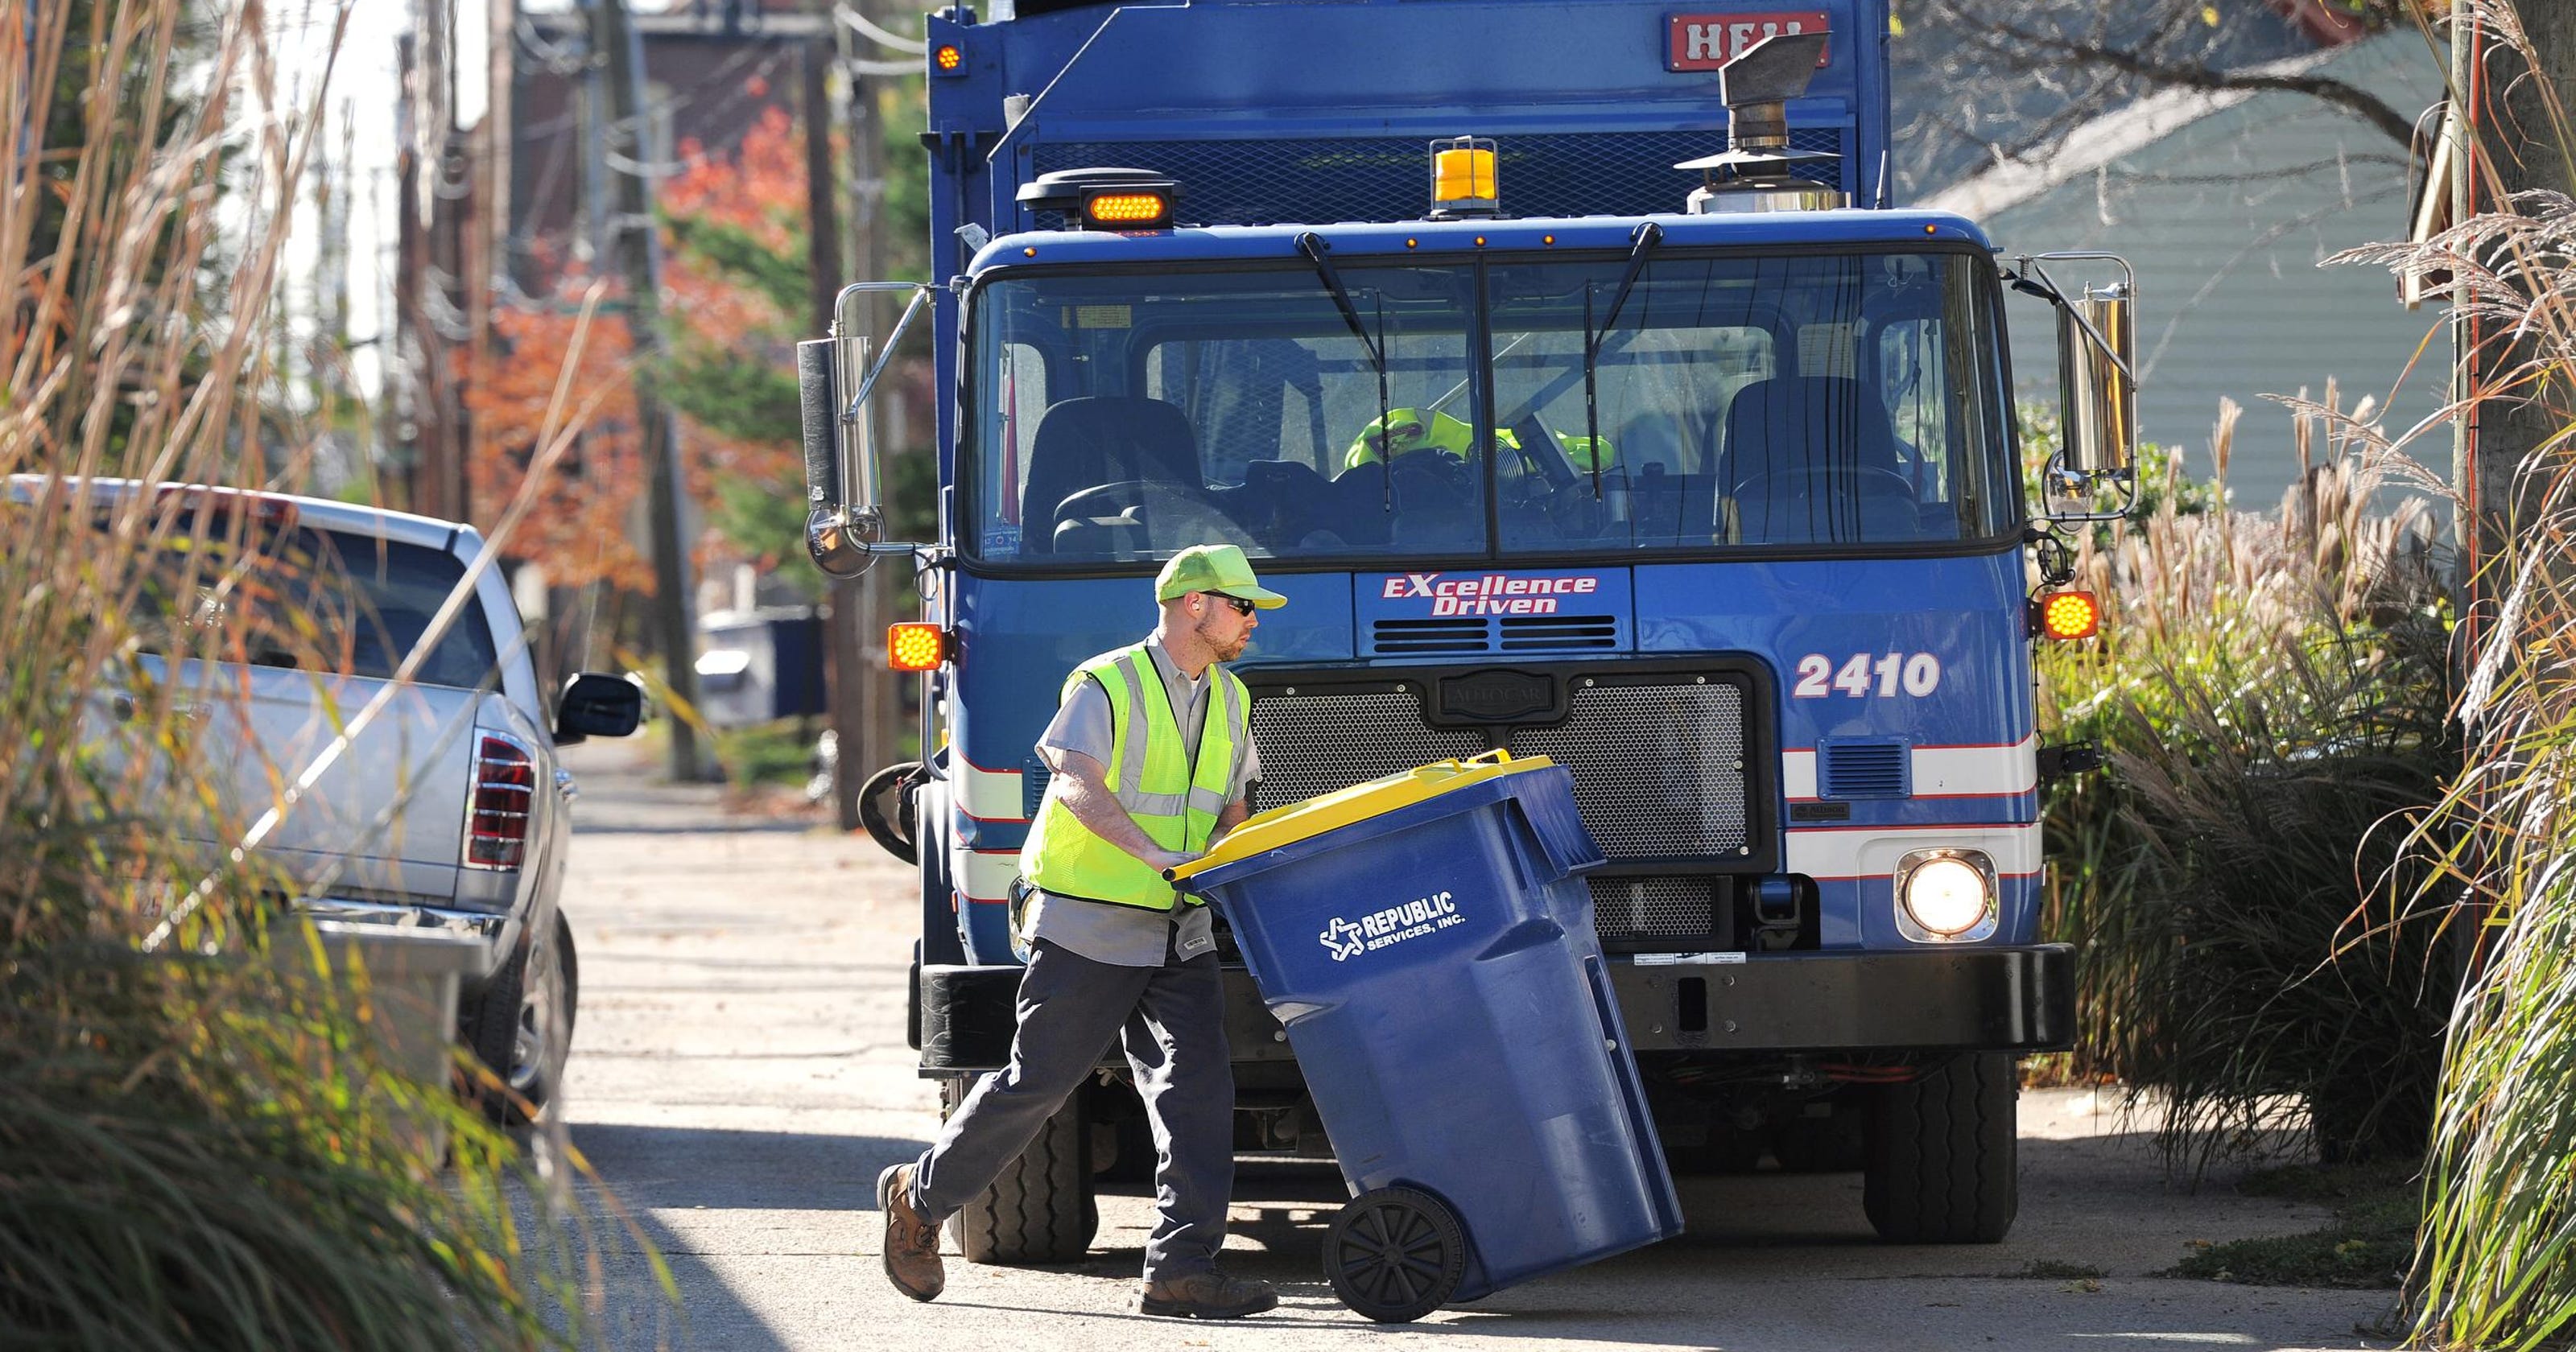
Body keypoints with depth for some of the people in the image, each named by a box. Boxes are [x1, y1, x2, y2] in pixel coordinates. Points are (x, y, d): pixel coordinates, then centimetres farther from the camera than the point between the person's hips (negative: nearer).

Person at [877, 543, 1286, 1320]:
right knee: (1038, 1082, -1)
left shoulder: (1230, 701, 14)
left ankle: (1181, 1268, -9)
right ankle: (921, 1199, 19)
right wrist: (1153, 855, -37)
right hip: (1089, 926, -6)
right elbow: (1077, 785, -24)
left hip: (1179, 931, 6)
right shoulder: (1107, 686, -10)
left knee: (1198, 1088, -7)